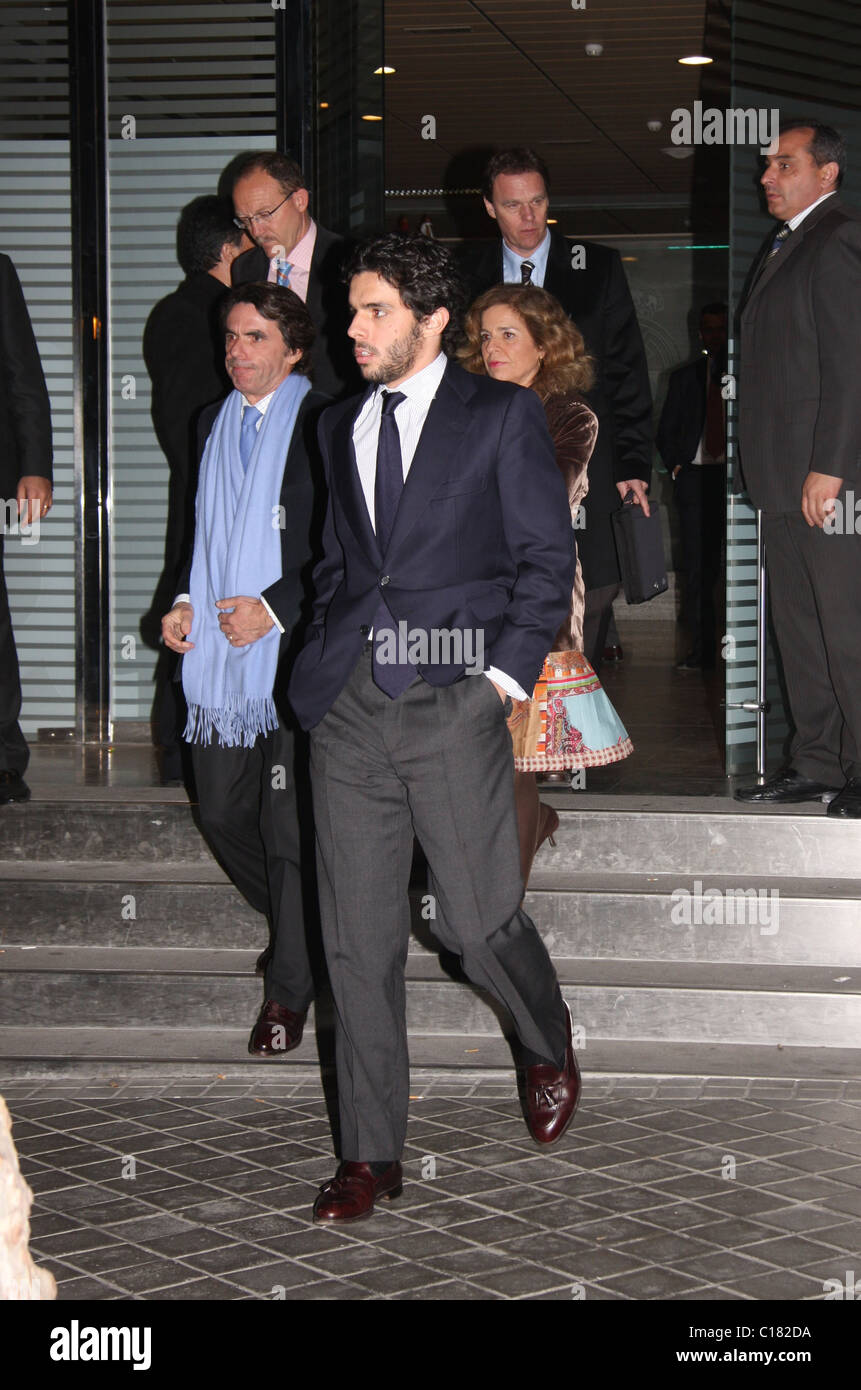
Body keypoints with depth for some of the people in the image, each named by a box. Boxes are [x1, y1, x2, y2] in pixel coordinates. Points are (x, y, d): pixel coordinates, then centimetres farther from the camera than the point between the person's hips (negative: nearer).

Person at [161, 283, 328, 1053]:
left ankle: (289, 990, 13)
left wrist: (275, 608, -17)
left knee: (290, 824, -1)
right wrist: (187, 602, 7)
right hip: (220, 650, 7)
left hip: (295, 654, -7)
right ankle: (314, 931, 34)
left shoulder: (322, 426, -9)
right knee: (223, 814, 11)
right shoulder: (215, 422, 13)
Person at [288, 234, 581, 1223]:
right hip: (348, 707, 4)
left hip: (453, 703, -4)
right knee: (357, 937, 2)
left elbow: (547, 558, 1)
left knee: (478, 921, -5)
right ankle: (370, 1157, 11)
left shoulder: (502, 417, 3)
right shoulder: (340, 427, 17)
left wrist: (504, 675, -7)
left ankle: (549, 1048, 29)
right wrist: (323, 661, 10)